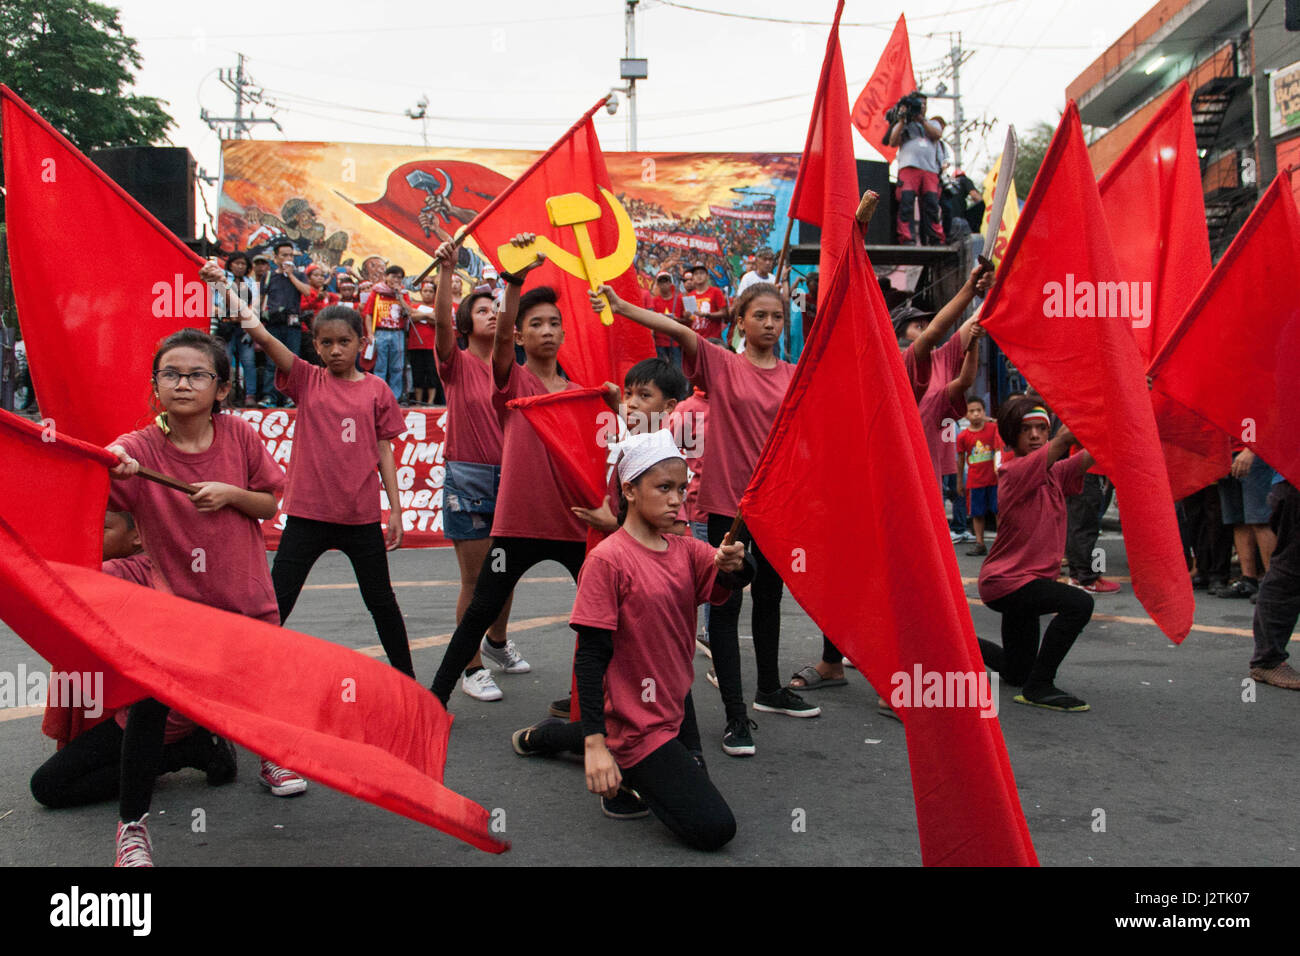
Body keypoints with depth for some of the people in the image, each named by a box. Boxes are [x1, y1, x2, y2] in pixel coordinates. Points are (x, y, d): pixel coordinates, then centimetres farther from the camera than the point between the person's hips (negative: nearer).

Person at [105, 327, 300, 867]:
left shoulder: (239, 436, -6)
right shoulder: (137, 449, -13)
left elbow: (270, 503, 2)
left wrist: (230, 492, -17)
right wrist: (107, 465, -50)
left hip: (246, 597, 3)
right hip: (176, 600, -2)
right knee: (148, 705, -10)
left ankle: (272, 757, 50)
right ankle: (131, 822, 10)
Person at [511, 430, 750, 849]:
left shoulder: (685, 550, 2)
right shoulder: (608, 559, -19)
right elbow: (590, 656, -20)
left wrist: (732, 564, -35)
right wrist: (596, 744, -24)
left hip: (676, 702, 7)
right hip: (637, 721, -7)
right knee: (713, 827, -11)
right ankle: (626, 775, 9)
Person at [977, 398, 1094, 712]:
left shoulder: (1054, 474, 6)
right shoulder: (1014, 471, -16)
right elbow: (1064, 438, -29)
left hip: (1027, 580, 8)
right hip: (1004, 581, -8)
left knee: (1015, 672, 19)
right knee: (1078, 603, -30)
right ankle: (1038, 687, -18)